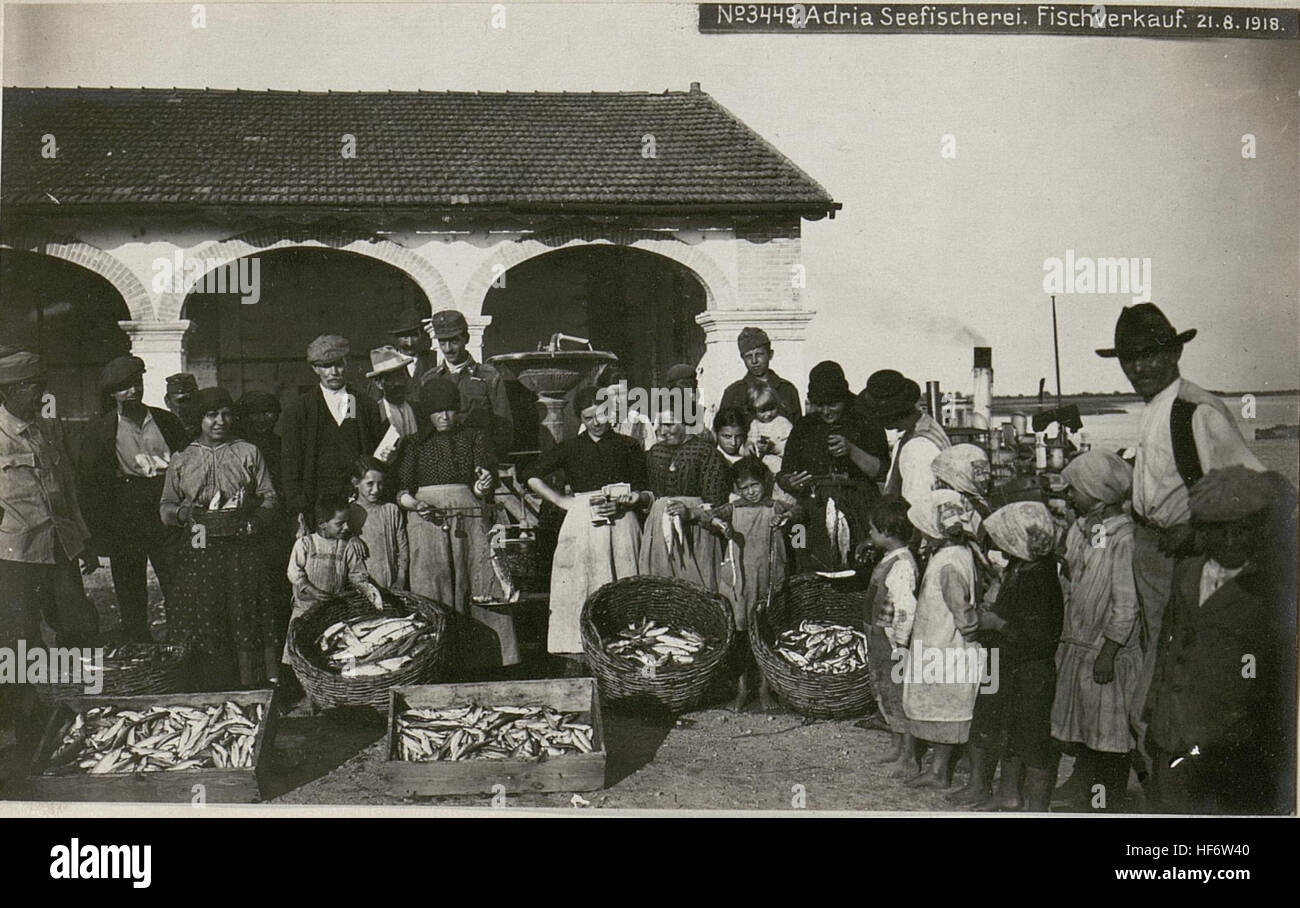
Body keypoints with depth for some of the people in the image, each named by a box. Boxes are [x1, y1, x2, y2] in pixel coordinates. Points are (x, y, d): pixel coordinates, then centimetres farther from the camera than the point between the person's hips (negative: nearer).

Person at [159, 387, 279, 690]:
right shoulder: (181, 460, 14)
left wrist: (251, 508, -11)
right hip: (198, 551, 1)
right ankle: (209, 696, 4)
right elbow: (165, 507, 13)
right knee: (203, 622, -3)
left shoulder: (249, 453, 12)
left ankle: (250, 688, 2)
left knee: (245, 618, -5)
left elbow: (270, 498, 10)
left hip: (243, 548, 0)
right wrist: (183, 512, -8)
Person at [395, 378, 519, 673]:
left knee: (483, 587, -8)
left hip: (470, 517, 0)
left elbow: (488, 469, 4)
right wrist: (413, 503, -16)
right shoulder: (416, 443, 15)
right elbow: (401, 489, 6)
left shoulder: (474, 437, 16)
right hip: (427, 519, 0)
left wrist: (483, 484, -20)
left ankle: (491, 654, -3)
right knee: (431, 587, -7)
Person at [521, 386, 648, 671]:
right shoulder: (571, 447, 11)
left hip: (621, 523, 0)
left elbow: (647, 494, 14)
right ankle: (575, 656, -1)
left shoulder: (628, 446, 12)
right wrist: (564, 501, 2)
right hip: (581, 525, 0)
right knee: (578, 588, -4)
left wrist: (633, 498, -9)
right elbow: (530, 476, 8)